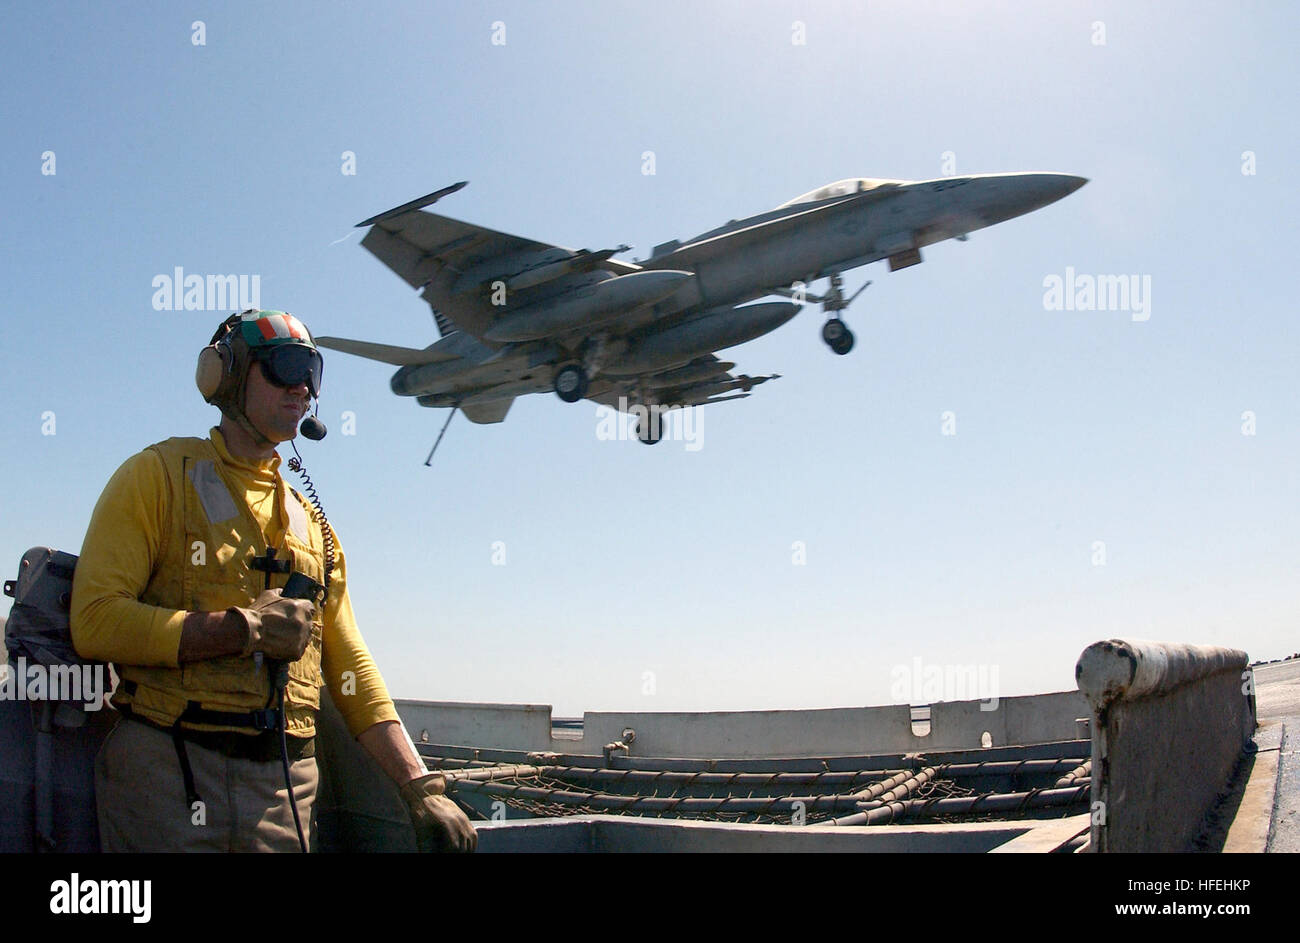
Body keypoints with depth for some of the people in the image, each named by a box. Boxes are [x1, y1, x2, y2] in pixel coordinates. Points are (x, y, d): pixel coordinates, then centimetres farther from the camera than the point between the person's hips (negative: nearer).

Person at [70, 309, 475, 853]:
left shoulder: (311, 522, 17)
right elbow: (95, 621, -10)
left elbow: (351, 669, 13)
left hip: (285, 787, 4)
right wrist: (244, 629, -14)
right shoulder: (159, 476, 2)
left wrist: (421, 788, 6)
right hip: (167, 772, -4)